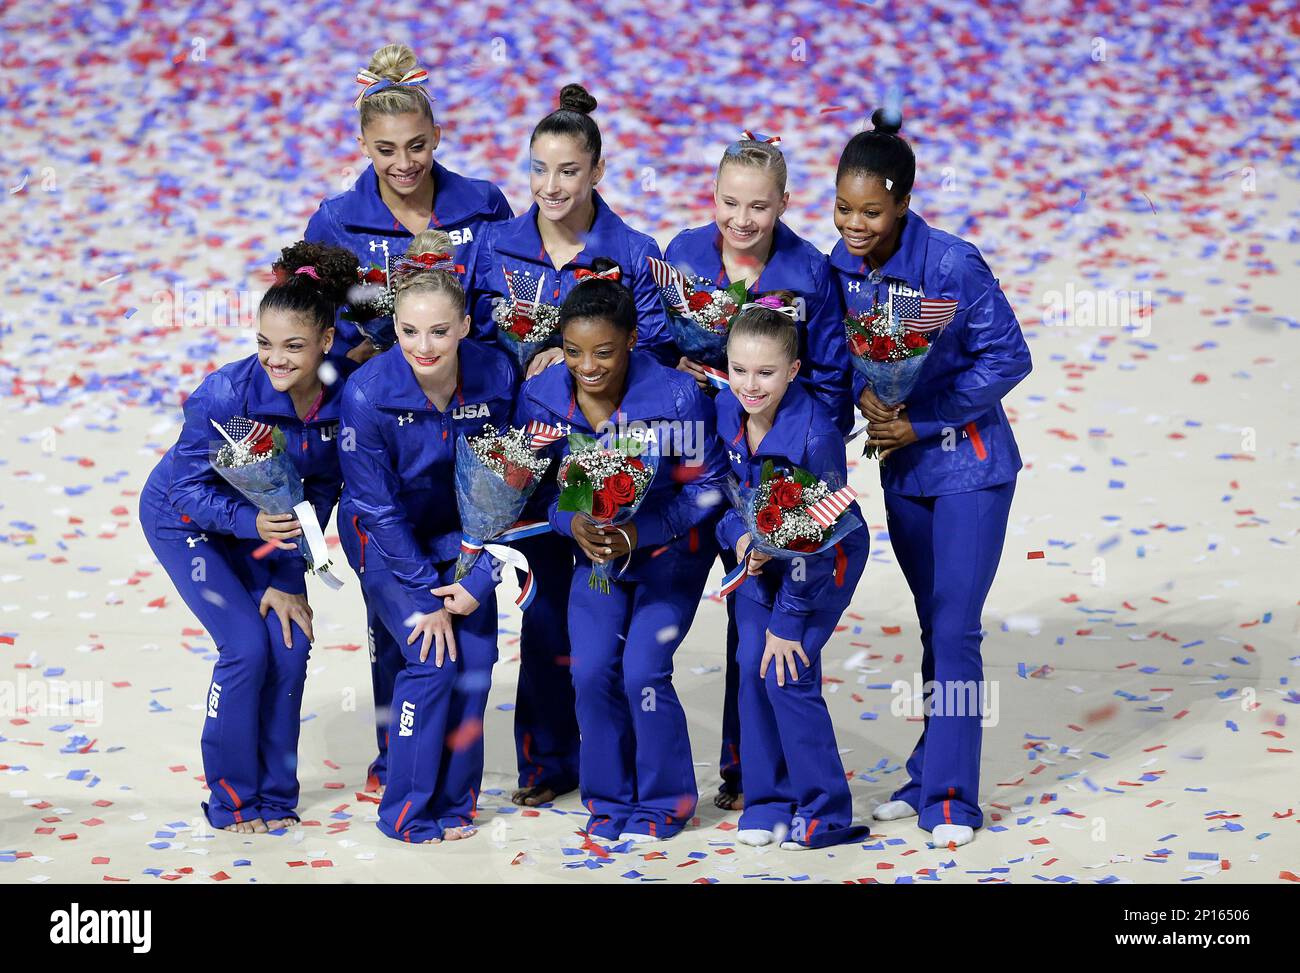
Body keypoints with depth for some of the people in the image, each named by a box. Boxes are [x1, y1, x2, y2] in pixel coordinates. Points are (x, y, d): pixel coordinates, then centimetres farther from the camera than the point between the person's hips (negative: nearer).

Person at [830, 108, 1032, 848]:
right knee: (935, 627, 14)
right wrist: (865, 395, -15)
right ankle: (931, 778, 22)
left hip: (969, 467, -5)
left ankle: (950, 798, 0)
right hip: (902, 468, 5)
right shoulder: (841, 267, -5)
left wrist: (923, 422, -18)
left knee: (955, 632, -6)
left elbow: (1009, 358, -16)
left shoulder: (953, 266, -21)